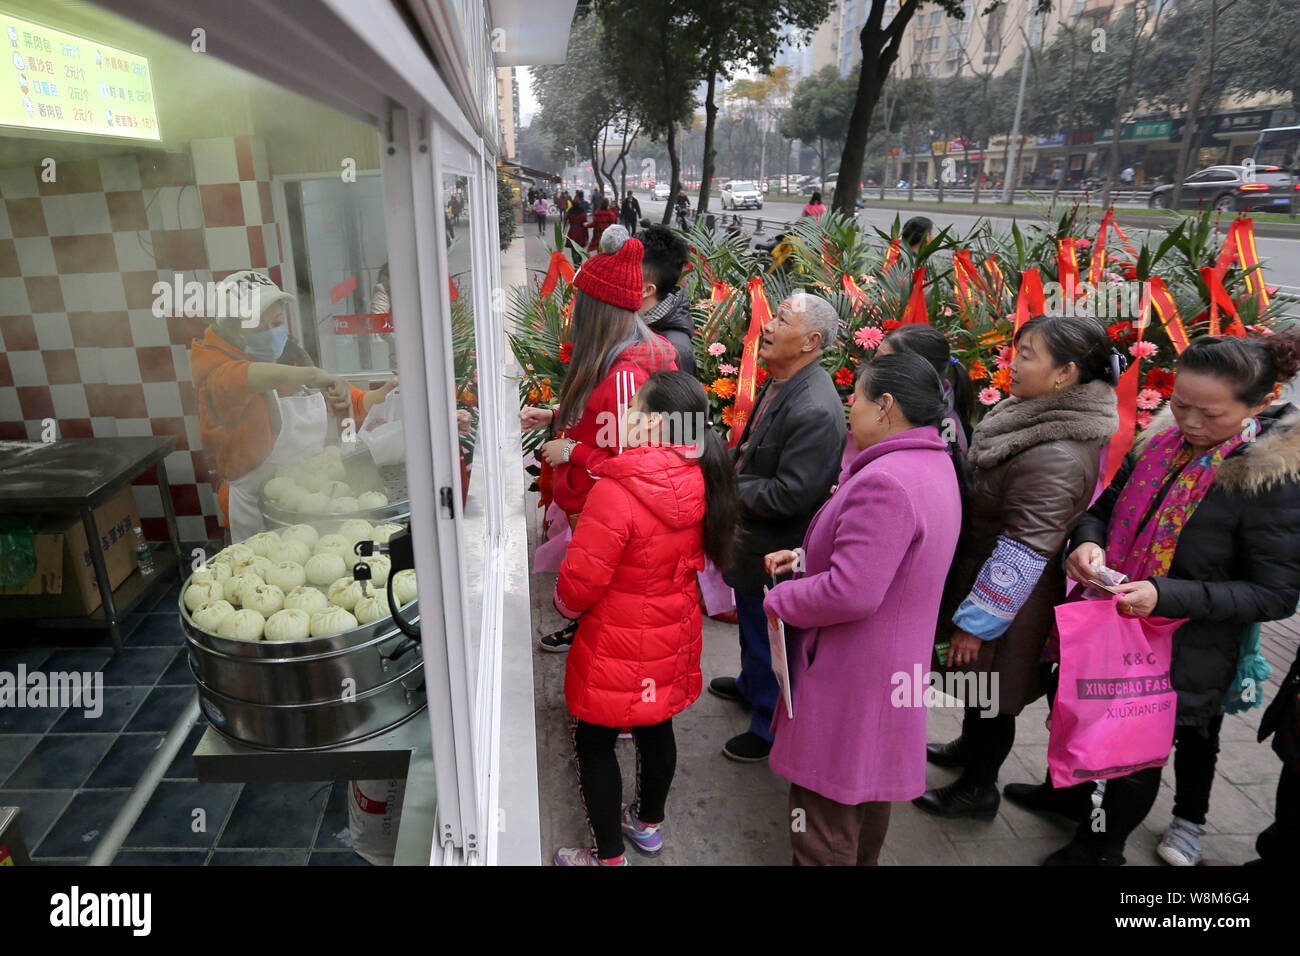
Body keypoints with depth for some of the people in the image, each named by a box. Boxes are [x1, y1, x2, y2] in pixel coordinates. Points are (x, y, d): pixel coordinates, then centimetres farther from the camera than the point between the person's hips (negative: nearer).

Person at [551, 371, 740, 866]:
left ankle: (608, 855, 27)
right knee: (656, 728, 24)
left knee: (595, 742, 13)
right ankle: (648, 823, 46)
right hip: (673, 635, 7)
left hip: (619, 646, -7)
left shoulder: (616, 492, -30)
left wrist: (565, 604, -1)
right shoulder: (698, 481, -7)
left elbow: (579, 581, -23)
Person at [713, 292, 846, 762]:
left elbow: (789, 495, -31)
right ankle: (751, 685, 57)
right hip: (754, 539, 10)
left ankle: (771, 727, 34)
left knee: (769, 636, 11)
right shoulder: (778, 384, 0)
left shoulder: (816, 411, -31)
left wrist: (728, 486, -21)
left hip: (777, 552, -10)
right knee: (752, 622, 31)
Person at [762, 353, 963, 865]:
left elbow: (850, 593, -31)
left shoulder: (885, 482, -28)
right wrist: (808, 556, 5)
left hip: (849, 677, -10)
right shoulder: (933, 465, 6)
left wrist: (779, 599, -15)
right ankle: (863, 859, 48)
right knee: (868, 787, 28)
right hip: (891, 664, 10)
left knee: (825, 809, 6)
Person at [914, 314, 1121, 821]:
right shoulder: (1047, 415, 0)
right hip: (981, 570, 9)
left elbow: (1024, 552, -28)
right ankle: (969, 747, 50)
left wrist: (976, 621, -20)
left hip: (1007, 600, -9)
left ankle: (978, 789, 33)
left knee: (991, 692, 12)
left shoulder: (1056, 456, -31)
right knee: (978, 680, 27)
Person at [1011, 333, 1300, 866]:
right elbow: (1107, 507, 7)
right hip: (1111, 628, 6)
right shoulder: (1163, 442, -5)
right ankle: (1074, 790, 55)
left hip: (1184, 656, -5)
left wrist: (1166, 596, -29)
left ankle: (1101, 847, 39)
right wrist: (1088, 541, -16)